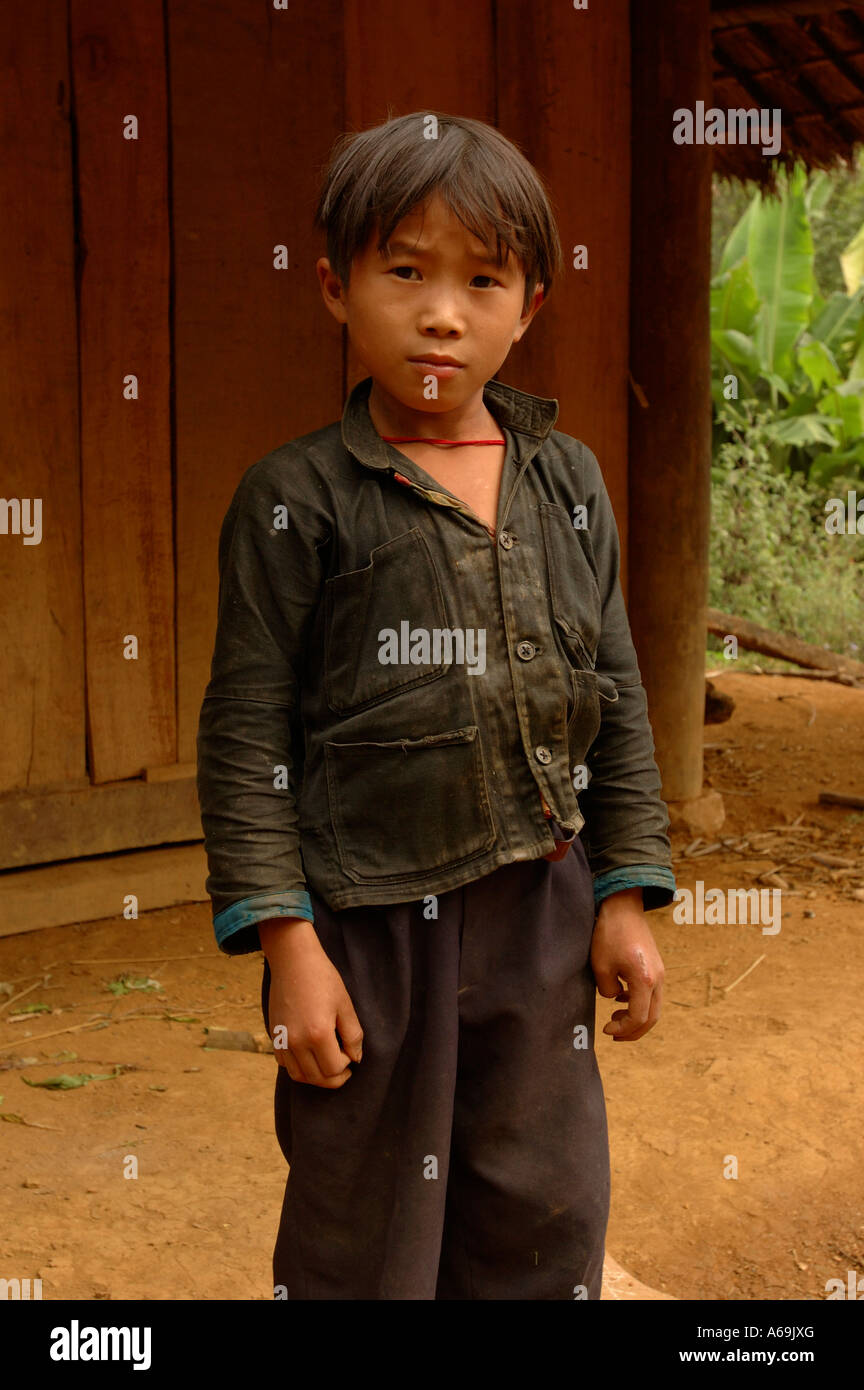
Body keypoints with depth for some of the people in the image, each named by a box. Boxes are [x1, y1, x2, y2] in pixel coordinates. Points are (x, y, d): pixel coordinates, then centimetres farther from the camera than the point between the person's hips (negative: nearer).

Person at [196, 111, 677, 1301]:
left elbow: (617, 700, 9)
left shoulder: (570, 483, 4)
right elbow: (247, 733, -8)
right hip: (367, 921, -4)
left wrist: (626, 900, 6)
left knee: (543, 1223, 16)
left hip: (540, 913, 4)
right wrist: (287, 944, -11)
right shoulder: (297, 499, -8)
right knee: (365, 1236, 12)